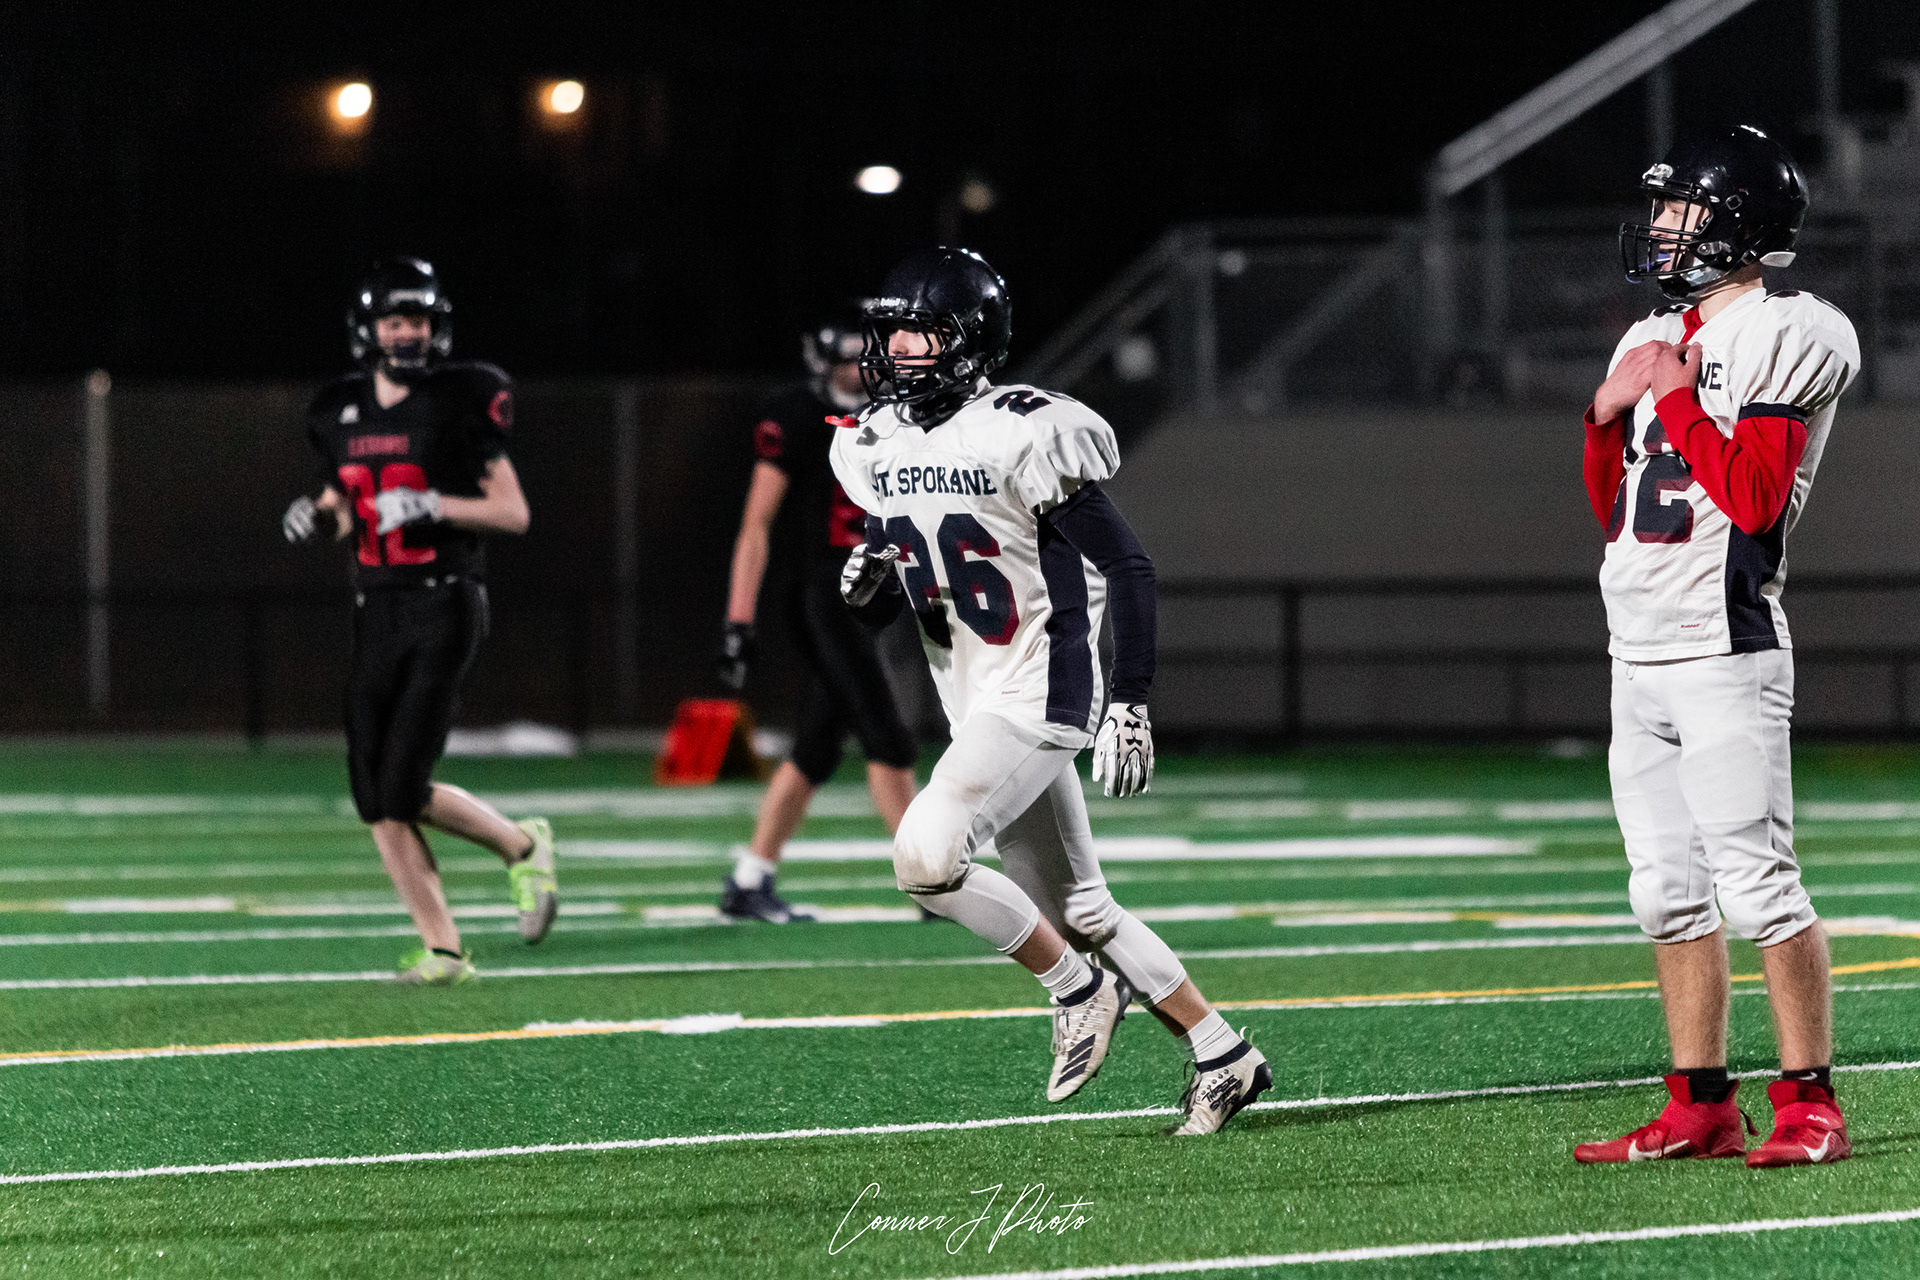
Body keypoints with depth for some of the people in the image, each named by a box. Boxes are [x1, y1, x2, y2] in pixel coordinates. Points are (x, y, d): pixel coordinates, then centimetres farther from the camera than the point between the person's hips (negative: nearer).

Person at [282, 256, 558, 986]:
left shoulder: (459, 402, -6)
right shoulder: (342, 413, 10)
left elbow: (514, 514, -5)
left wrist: (431, 506, -17)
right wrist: (319, 511, 1)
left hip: (445, 604, -6)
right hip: (376, 611, 6)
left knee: (404, 789, -12)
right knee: (376, 796, -1)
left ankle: (522, 847, 14)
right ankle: (442, 948, 7)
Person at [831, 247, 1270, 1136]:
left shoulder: (1021, 435, -17)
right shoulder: (873, 447, 7)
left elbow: (1125, 565, -15)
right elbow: (891, 602, 16)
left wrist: (1130, 704, -19)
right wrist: (869, 584, -8)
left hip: (1039, 694, -8)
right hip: (973, 704, 8)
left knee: (924, 856, -22)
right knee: (1076, 910, 12)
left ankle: (1079, 989, -2)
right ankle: (1222, 1056, 24)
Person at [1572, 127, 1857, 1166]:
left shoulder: (1789, 336, -6)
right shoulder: (1651, 339, 18)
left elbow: (1754, 495, -16)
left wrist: (1676, 397, -11)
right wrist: (1609, 412, 5)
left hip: (1724, 652, -8)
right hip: (1639, 654, 8)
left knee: (1757, 884, -11)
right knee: (1669, 892, 8)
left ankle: (1809, 1105, -7)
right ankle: (1700, 1109, 13)